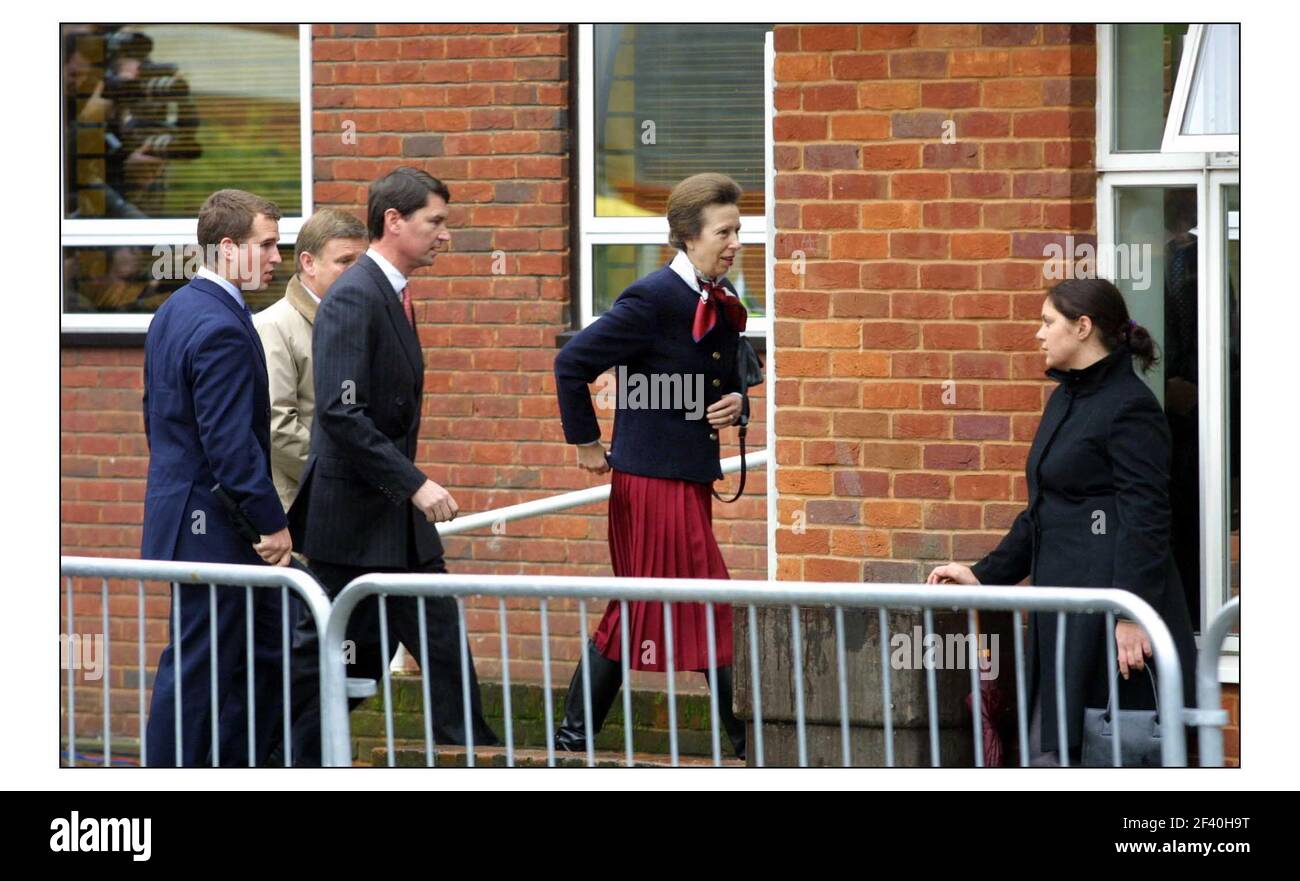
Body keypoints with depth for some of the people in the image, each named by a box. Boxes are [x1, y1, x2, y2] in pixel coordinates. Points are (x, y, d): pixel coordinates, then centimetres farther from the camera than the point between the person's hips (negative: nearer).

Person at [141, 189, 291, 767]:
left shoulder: (173, 312, 12)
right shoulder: (221, 329, -21)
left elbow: (157, 416, 20)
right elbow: (230, 443, -24)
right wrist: (271, 522, -18)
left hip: (182, 513, 10)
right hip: (213, 531, -10)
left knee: (266, 652, 15)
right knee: (197, 672, -3)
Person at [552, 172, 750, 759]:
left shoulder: (722, 302, 10)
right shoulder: (653, 299, -15)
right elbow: (572, 364, -15)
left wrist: (733, 402, 1)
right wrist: (587, 443, -9)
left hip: (691, 478, 9)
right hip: (653, 475, -9)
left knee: (639, 611, 13)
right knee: (710, 609, -5)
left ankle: (575, 732, 20)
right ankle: (749, 742, 2)